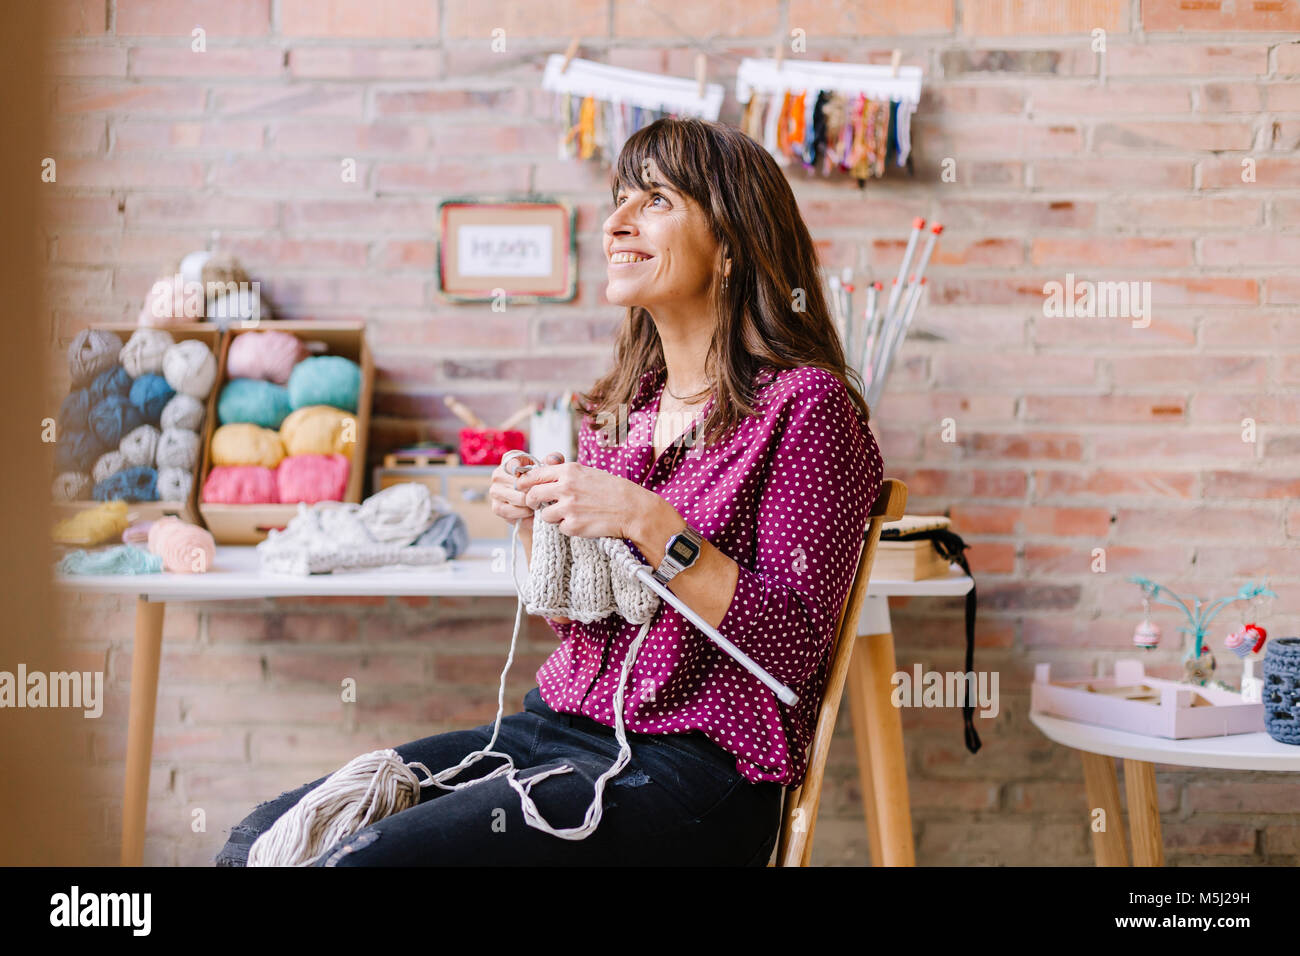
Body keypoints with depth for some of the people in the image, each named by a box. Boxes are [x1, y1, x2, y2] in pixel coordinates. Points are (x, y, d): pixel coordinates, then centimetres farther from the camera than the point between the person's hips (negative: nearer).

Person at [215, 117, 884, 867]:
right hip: (559, 726, 7)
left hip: (690, 770, -7)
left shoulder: (804, 406, -7)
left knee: (358, 859, -22)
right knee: (261, 840, -5)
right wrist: (537, 523, 1)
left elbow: (793, 647, -14)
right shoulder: (622, 407, 14)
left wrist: (648, 523, -20)